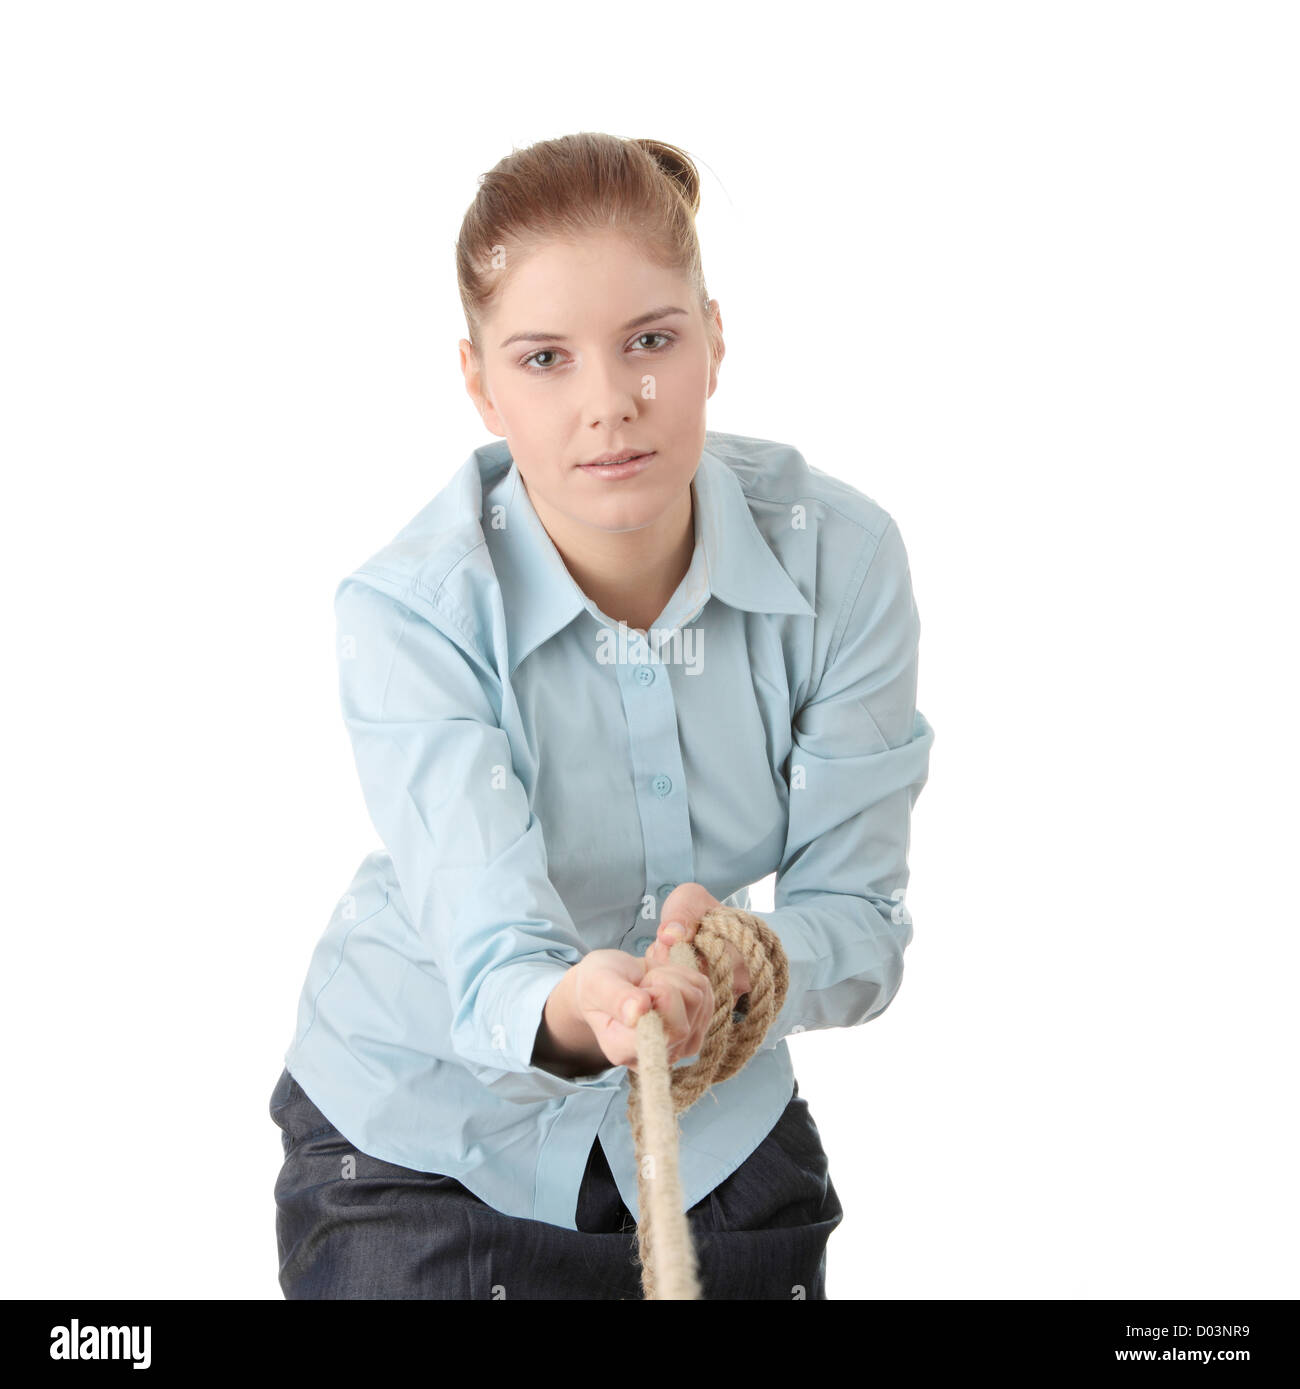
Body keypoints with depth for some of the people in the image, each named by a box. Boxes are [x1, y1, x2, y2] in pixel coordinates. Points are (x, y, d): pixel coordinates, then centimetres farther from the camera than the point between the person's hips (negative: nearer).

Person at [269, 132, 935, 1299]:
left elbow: (859, 913, -17)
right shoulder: (410, 607, -25)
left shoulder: (841, 555, -18)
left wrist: (737, 963, -40)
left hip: (720, 1131, 3)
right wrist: (567, 1009, -60)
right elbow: (486, 930, -36)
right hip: (425, 1140, -2)